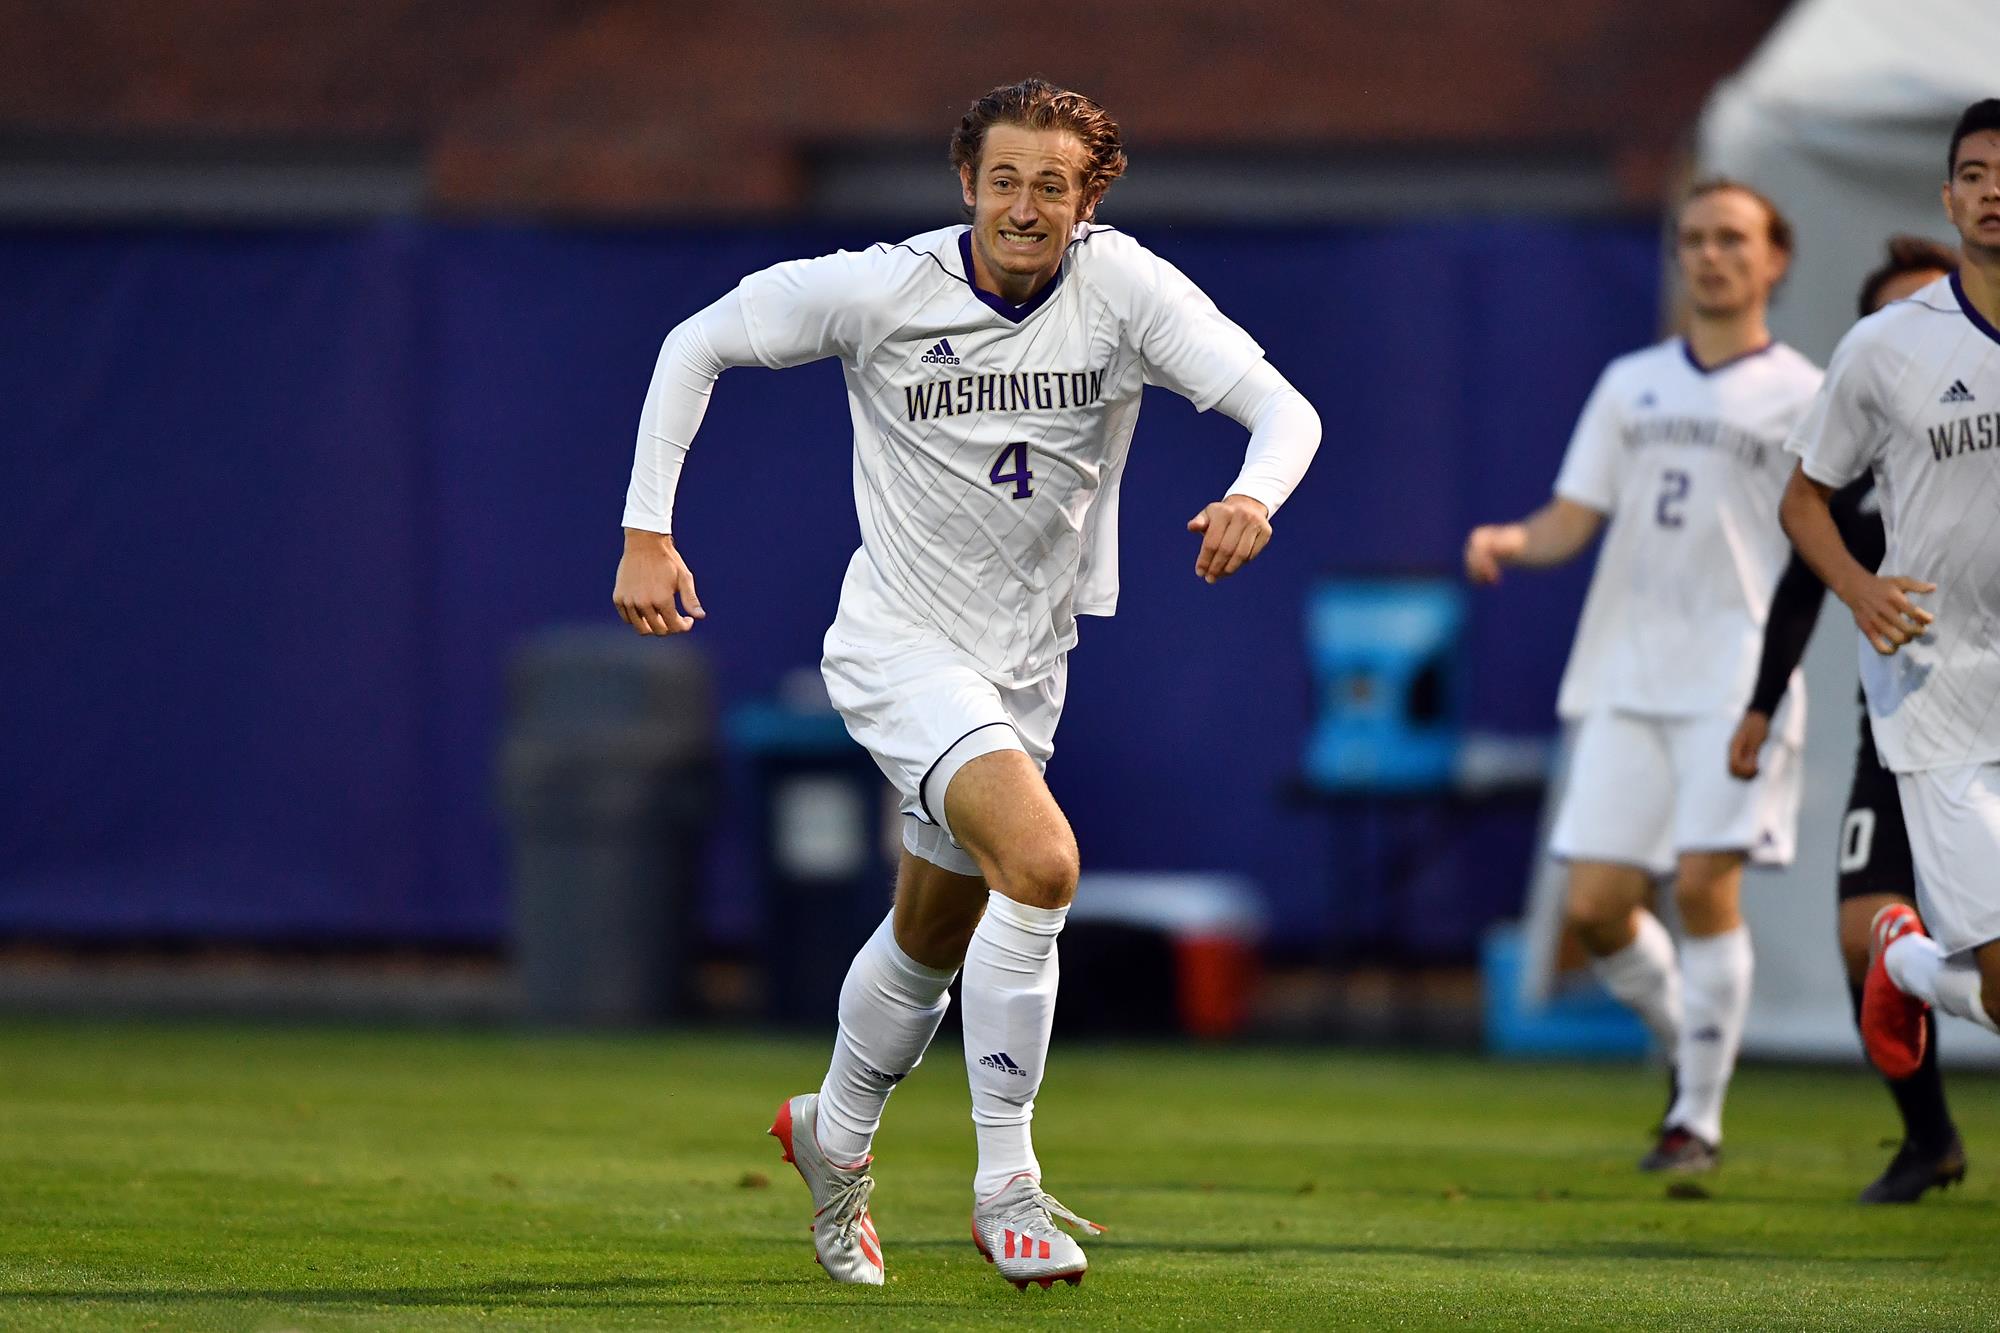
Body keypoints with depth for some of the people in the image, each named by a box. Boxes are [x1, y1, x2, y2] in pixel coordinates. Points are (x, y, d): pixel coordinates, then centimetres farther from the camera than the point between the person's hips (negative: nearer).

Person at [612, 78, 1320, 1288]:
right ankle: (1005, 1184, -19)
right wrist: (649, 532, -9)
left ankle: (835, 1137, 48)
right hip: (900, 644, -5)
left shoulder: (1127, 289, -11)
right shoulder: (881, 291, -15)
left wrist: (1254, 495, -41)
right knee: (1042, 860, -27)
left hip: (1026, 666, 5)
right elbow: (698, 345, -2)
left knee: (934, 937, 19)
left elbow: (1282, 406, -19)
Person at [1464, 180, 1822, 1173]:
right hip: (1628, 671, 4)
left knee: (1705, 880, -15)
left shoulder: (1801, 395, 5)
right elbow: (1572, 521, 13)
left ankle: (1699, 1115, -3)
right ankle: (1686, 1048, 23)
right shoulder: (1631, 384, 17)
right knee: (1596, 905, -4)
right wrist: (1510, 540, -7)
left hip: (1740, 669, -4)